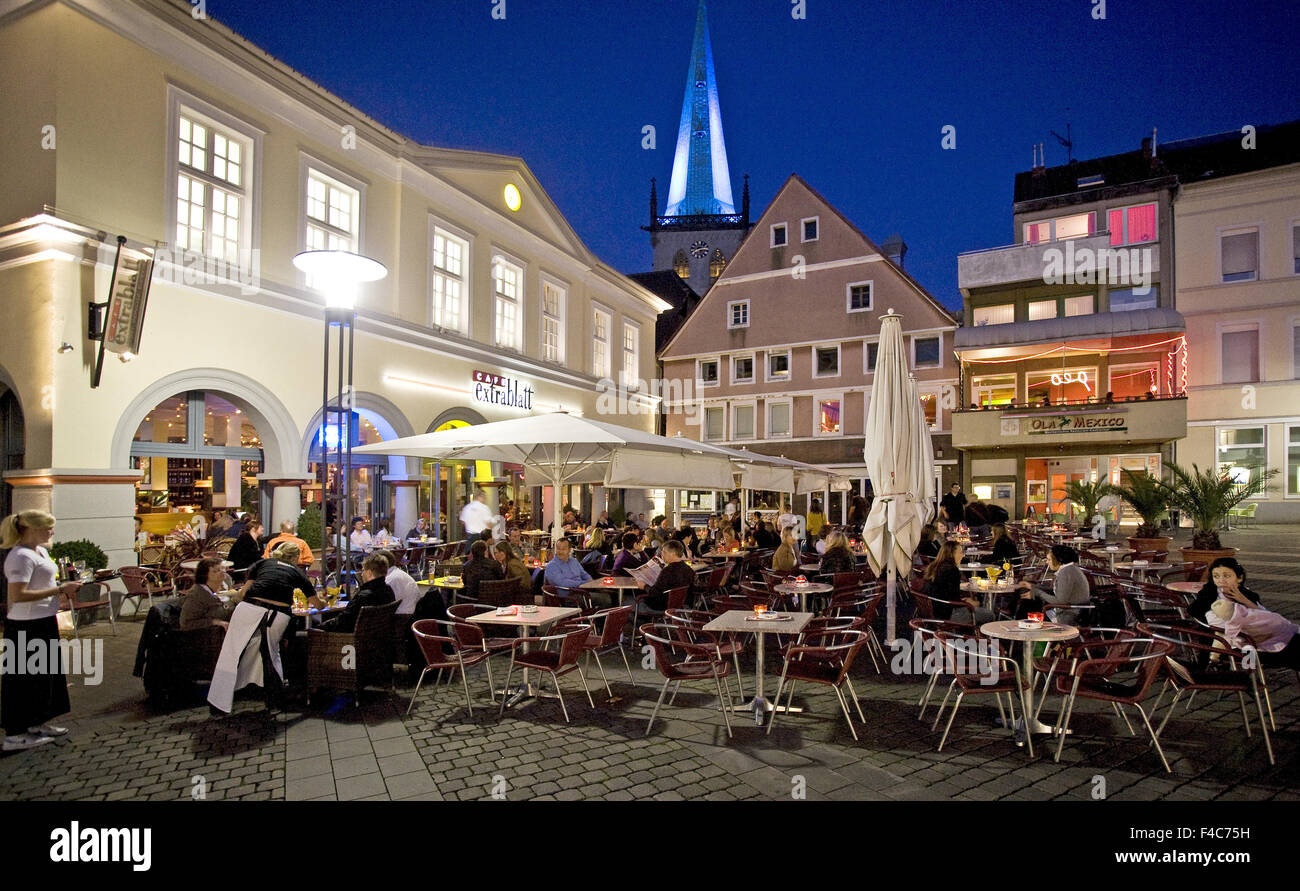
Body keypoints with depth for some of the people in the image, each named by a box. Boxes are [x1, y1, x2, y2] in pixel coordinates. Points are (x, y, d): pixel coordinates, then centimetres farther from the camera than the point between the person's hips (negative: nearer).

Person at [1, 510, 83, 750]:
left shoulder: (40, 551, 12)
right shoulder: (21, 556, -18)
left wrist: (65, 589, 7)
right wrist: (59, 589, -23)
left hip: (44, 623, 10)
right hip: (27, 627, -10)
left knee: (45, 674, 18)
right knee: (26, 678, -1)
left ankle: (37, 723, 31)